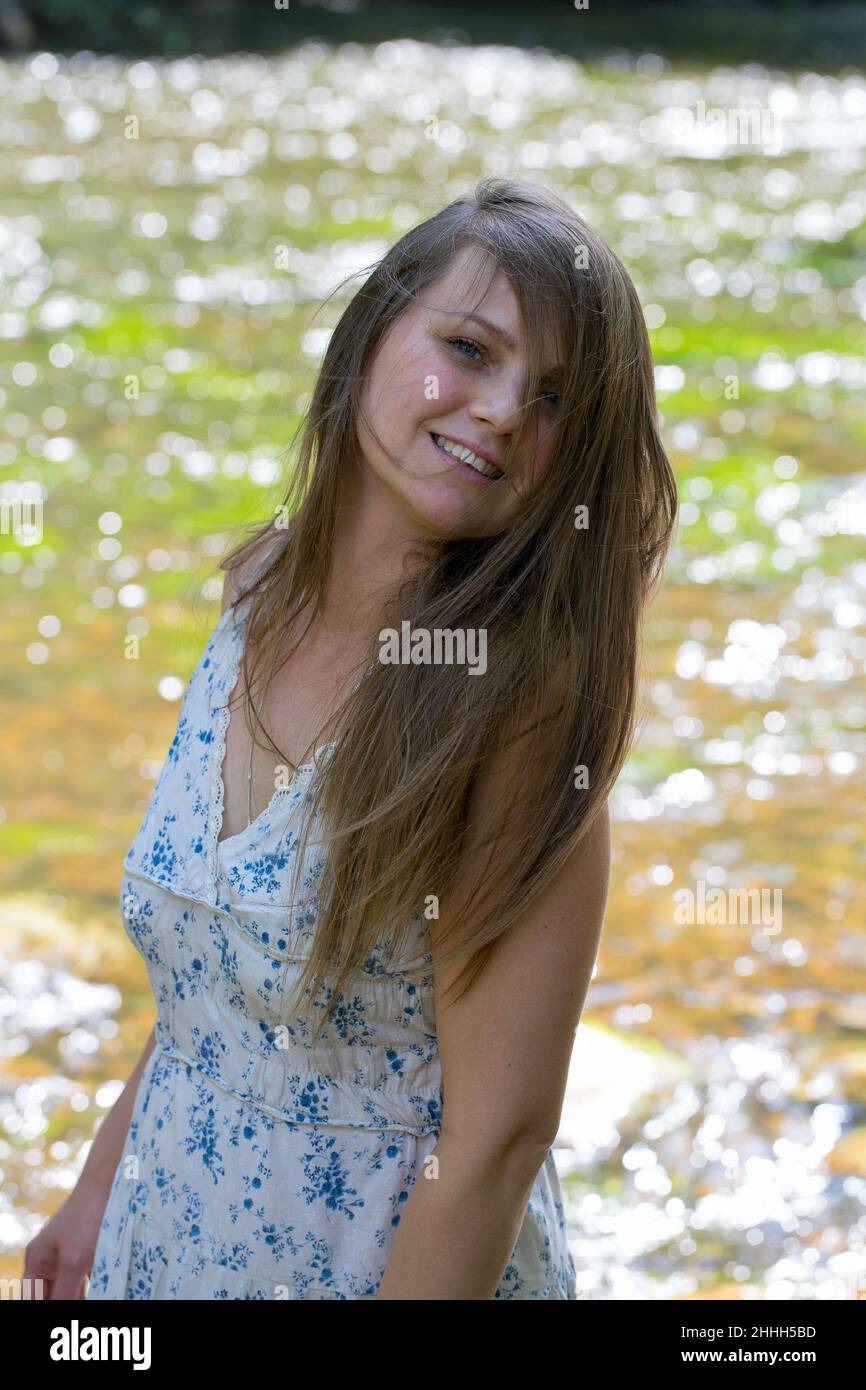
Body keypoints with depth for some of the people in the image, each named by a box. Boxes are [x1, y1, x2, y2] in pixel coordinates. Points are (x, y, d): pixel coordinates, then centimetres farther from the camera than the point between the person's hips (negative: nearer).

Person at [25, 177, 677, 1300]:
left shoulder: (524, 700, -23)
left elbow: (497, 1136, -22)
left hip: (390, 1263, -5)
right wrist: (102, 1190, 10)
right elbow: (210, 971, 7)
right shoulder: (263, 585, -4)